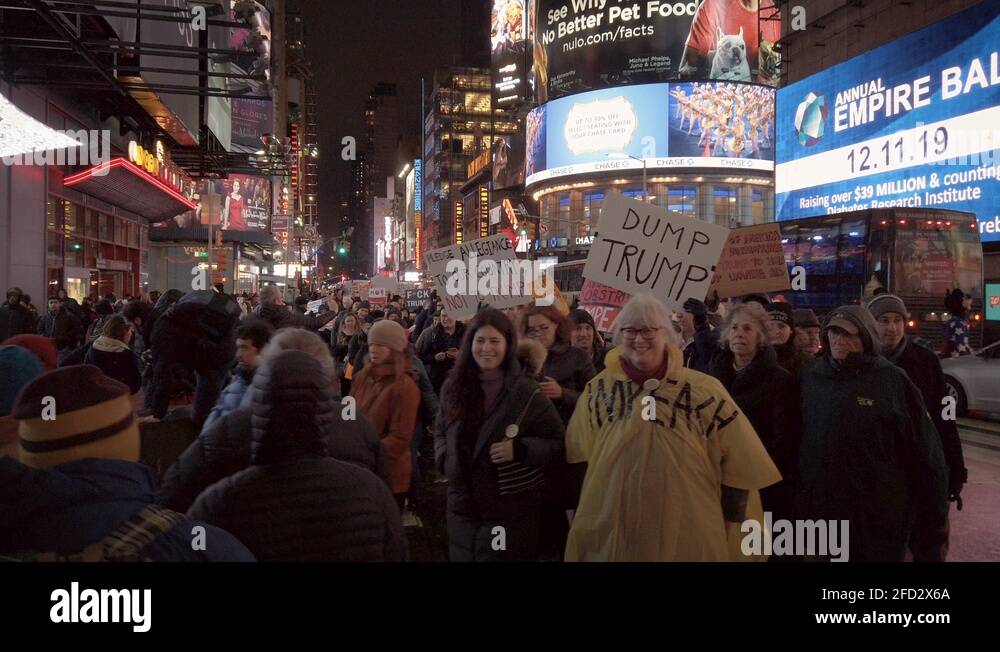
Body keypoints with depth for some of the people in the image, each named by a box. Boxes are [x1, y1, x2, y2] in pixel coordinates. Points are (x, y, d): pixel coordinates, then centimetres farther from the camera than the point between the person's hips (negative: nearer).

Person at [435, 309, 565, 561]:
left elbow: (559, 443, -6)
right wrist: (445, 458, -2)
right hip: (462, 509, 4)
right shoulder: (453, 387, 3)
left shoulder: (527, 393, -9)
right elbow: (440, 432, 17)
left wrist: (519, 449, -20)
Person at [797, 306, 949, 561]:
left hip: (879, 528, -3)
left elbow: (927, 459, -4)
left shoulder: (892, 381, -6)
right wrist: (799, 506, 6)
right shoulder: (810, 378, 3)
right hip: (818, 517, 3)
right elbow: (796, 443, 9)